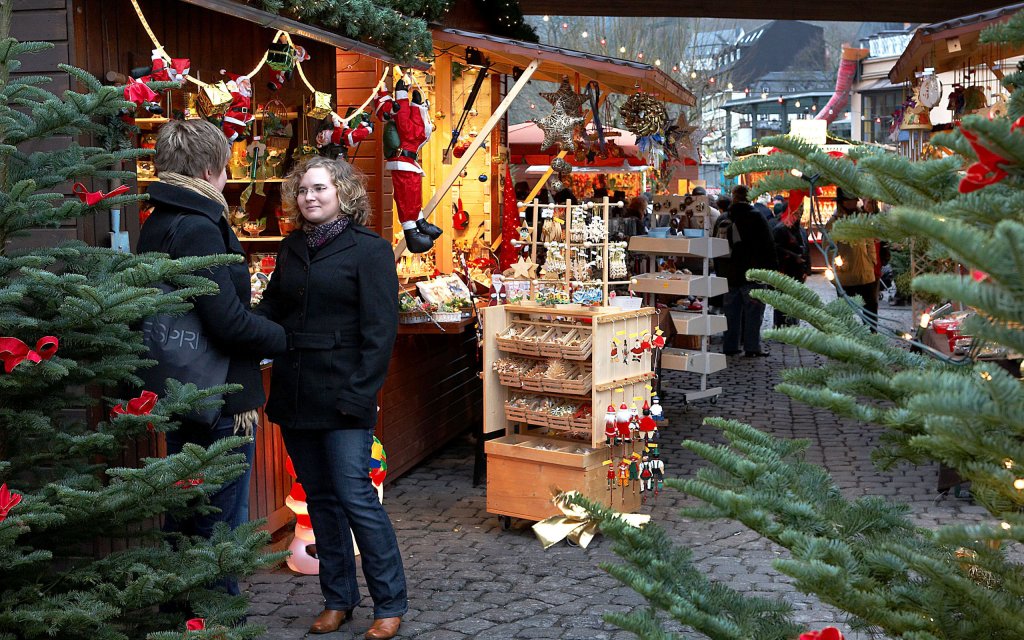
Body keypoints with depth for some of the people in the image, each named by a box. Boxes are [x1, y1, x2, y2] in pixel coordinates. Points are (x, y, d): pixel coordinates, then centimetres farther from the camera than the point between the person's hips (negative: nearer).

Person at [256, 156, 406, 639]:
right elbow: (270, 309, 13)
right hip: (294, 394, 6)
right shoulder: (291, 249, 12)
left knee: (355, 495, -6)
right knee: (320, 497, 12)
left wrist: (360, 393, -17)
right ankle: (338, 598, 24)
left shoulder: (369, 249, -6)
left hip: (342, 394, -6)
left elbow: (379, 329, -11)